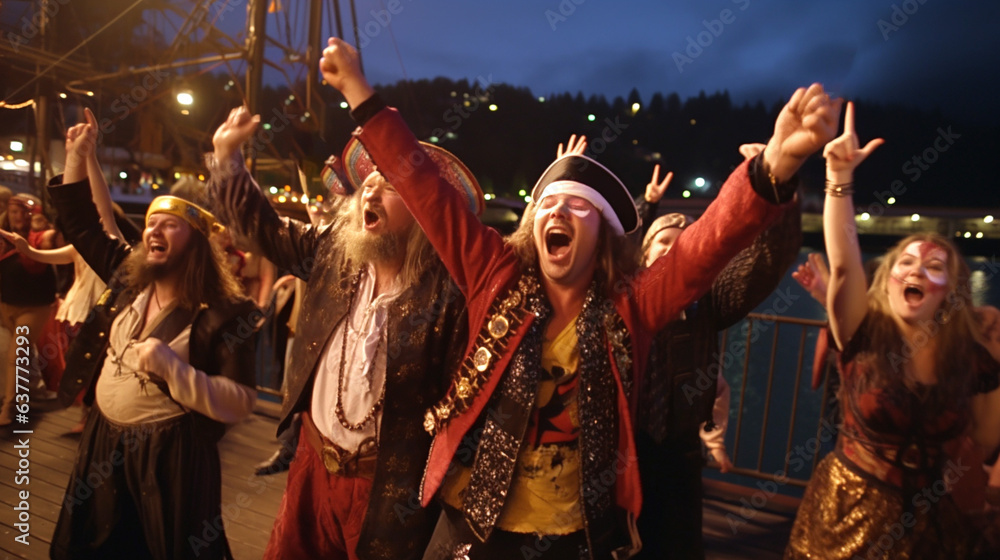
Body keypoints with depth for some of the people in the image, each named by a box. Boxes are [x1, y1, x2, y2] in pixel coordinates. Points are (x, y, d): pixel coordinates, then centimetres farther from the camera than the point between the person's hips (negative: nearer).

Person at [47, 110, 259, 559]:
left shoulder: (222, 314, -20)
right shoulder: (129, 277, 0)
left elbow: (241, 403, -22)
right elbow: (81, 225, 12)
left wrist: (172, 368, -31)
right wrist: (77, 155, 4)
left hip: (169, 454, -6)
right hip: (103, 442, 7)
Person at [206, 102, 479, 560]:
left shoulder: (448, 291, -20)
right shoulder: (333, 252, -2)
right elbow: (260, 227, 10)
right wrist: (226, 155, 3)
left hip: (387, 483, -5)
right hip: (314, 459, 6)